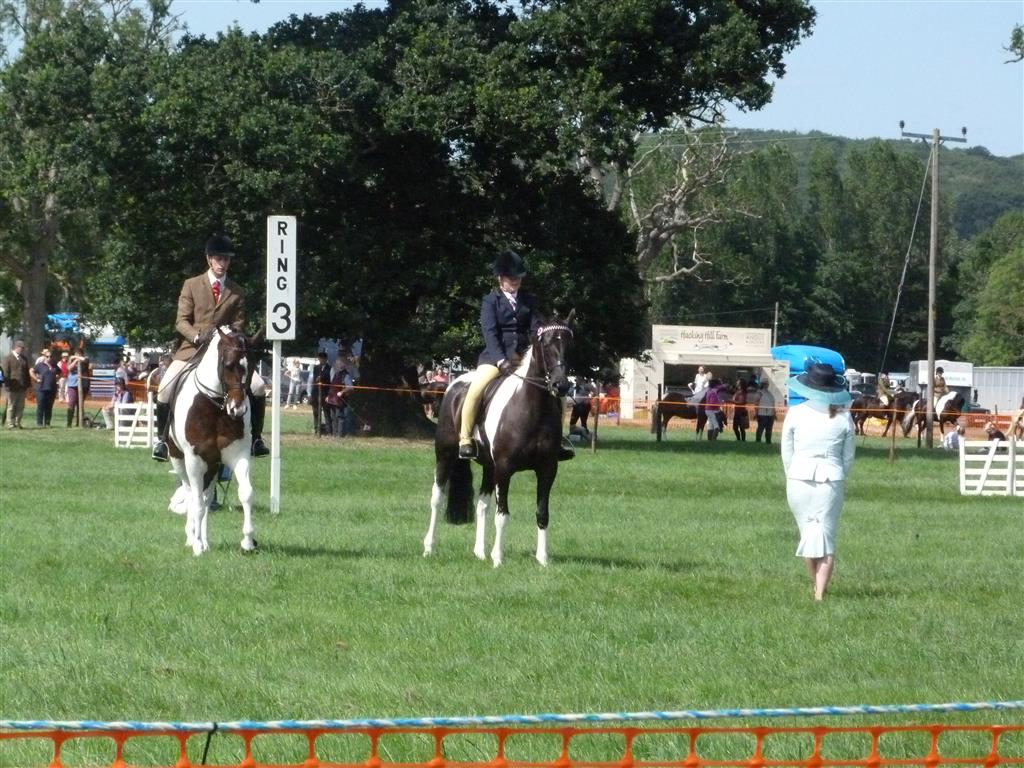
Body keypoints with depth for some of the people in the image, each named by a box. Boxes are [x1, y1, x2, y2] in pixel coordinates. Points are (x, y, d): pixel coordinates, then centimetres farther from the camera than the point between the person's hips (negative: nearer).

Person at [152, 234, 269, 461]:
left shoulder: (236, 292, 9)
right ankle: (162, 438, -3)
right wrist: (198, 337, -19)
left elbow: (238, 325, 7)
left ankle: (255, 438, 0)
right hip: (193, 348, -1)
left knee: (258, 386, -16)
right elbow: (182, 321, 0)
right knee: (166, 388, -22)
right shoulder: (191, 285, 5)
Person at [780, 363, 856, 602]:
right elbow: (848, 457, 6)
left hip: (799, 478, 0)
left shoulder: (795, 414, -3)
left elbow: (786, 453, 4)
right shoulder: (843, 418, -1)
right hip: (831, 479, 0)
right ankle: (820, 592, -7)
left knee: (808, 533, 15)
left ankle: (815, 585, 24)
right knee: (826, 535, 3)